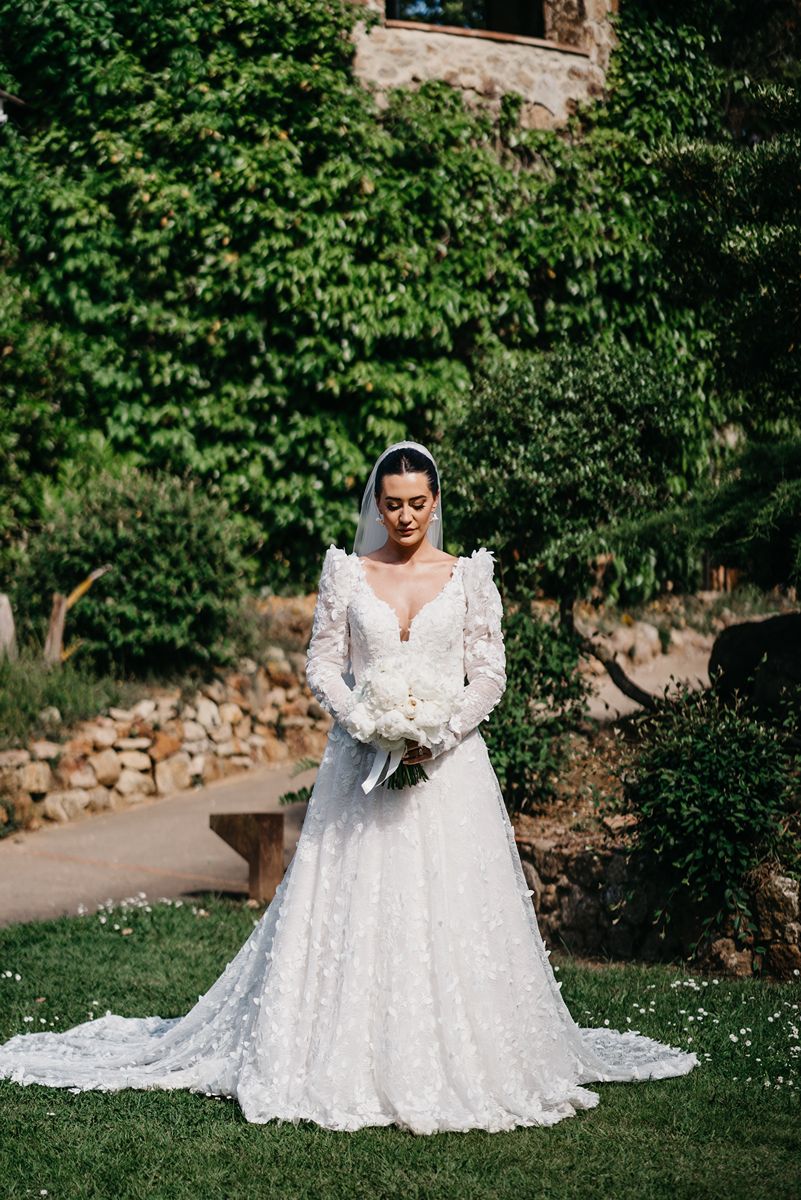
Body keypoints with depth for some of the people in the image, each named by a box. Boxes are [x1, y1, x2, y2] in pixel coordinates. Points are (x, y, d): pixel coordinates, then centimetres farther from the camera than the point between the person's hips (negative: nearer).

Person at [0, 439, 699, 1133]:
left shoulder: (469, 575, 5)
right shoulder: (346, 573, 6)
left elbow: (490, 675, 3)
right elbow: (323, 664, 5)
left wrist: (440, 735, -12)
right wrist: (365, 724, -11)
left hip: (448, 761, 0)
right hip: (363, 762, 0)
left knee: (449, 914, -1)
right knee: (352, 910, -1)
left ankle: (454, 1064, 10)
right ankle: (352, 1067, 8)